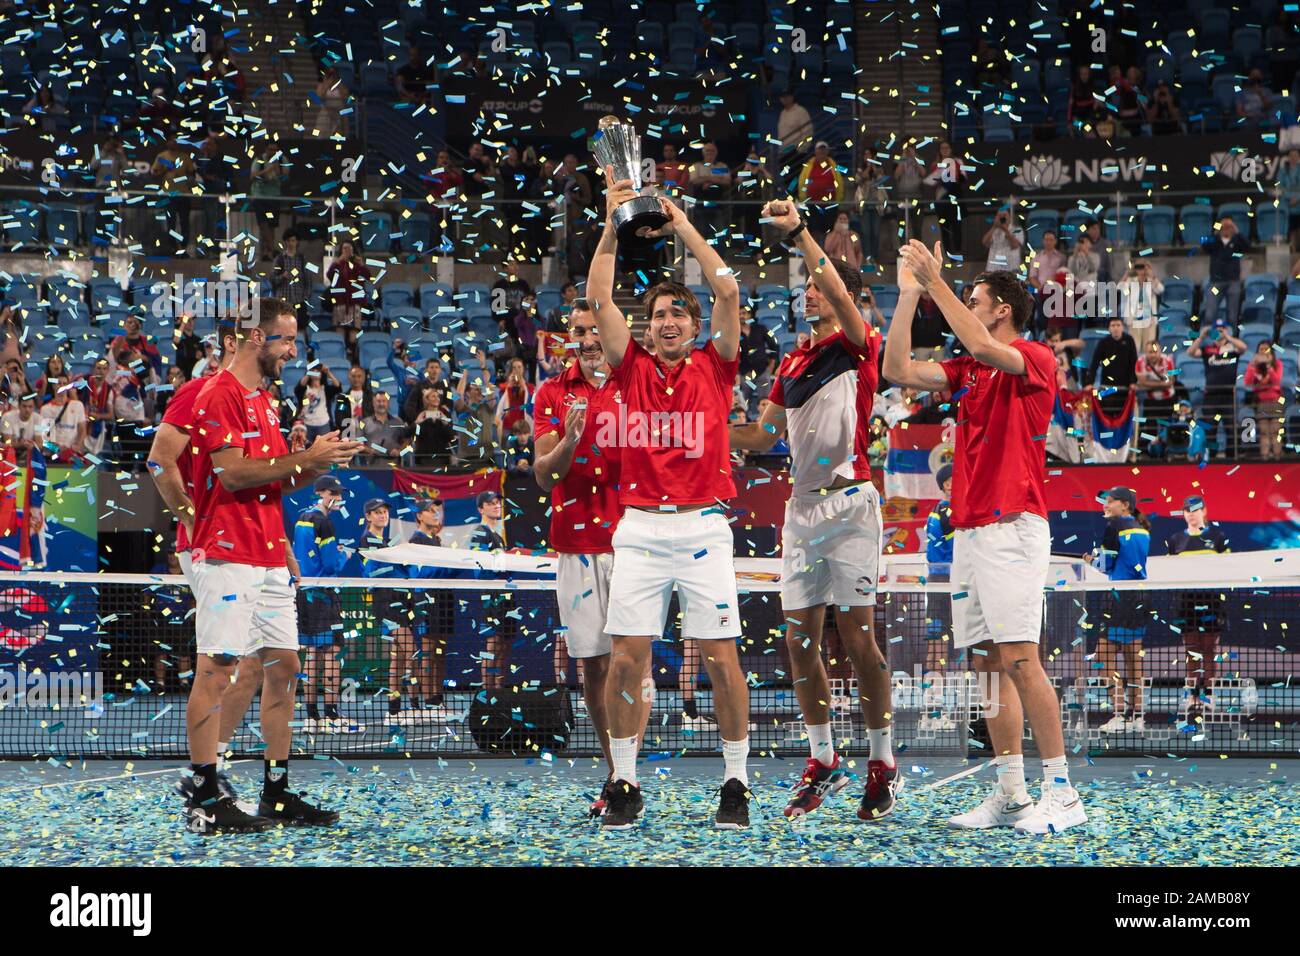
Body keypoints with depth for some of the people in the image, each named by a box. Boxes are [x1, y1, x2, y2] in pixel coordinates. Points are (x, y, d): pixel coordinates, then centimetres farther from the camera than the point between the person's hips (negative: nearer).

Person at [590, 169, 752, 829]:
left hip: (702, 527, -1)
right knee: (626, 658, -3)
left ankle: (736, 783, 5)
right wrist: (612, 225, -4)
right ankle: (624, 784, 6)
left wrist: (683, 227, -1)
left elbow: (728, 291, -2)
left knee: (722, 657, -4)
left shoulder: (713, 366, 8)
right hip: (640, 526, 1)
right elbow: (599, 299, 2)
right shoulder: (632, 368, 10)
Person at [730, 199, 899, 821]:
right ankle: (823, 761, 13)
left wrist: (799, 233, -27)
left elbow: (839, 293, -22)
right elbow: (762, 437, 24)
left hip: (849, 501, -7)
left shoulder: (859, 348, -2)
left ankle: (883, 763, 0)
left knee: (857, 636, -7)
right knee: (800, 638, 4)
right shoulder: (791, 363, 18)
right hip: (801, 507, 7)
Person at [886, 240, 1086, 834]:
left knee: (1019, 658, -14)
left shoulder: (1035, 359, -5)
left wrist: (935, 281, -19)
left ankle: (1062, 794, -14)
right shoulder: (967, 371, 18)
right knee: (990, 663, 6)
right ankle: (1010, 794, 8)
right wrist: (908, 295, 8)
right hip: (969, 532, 8)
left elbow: (981, 345, -24)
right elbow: (898, 371, 12)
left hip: (1012, 528, -8)